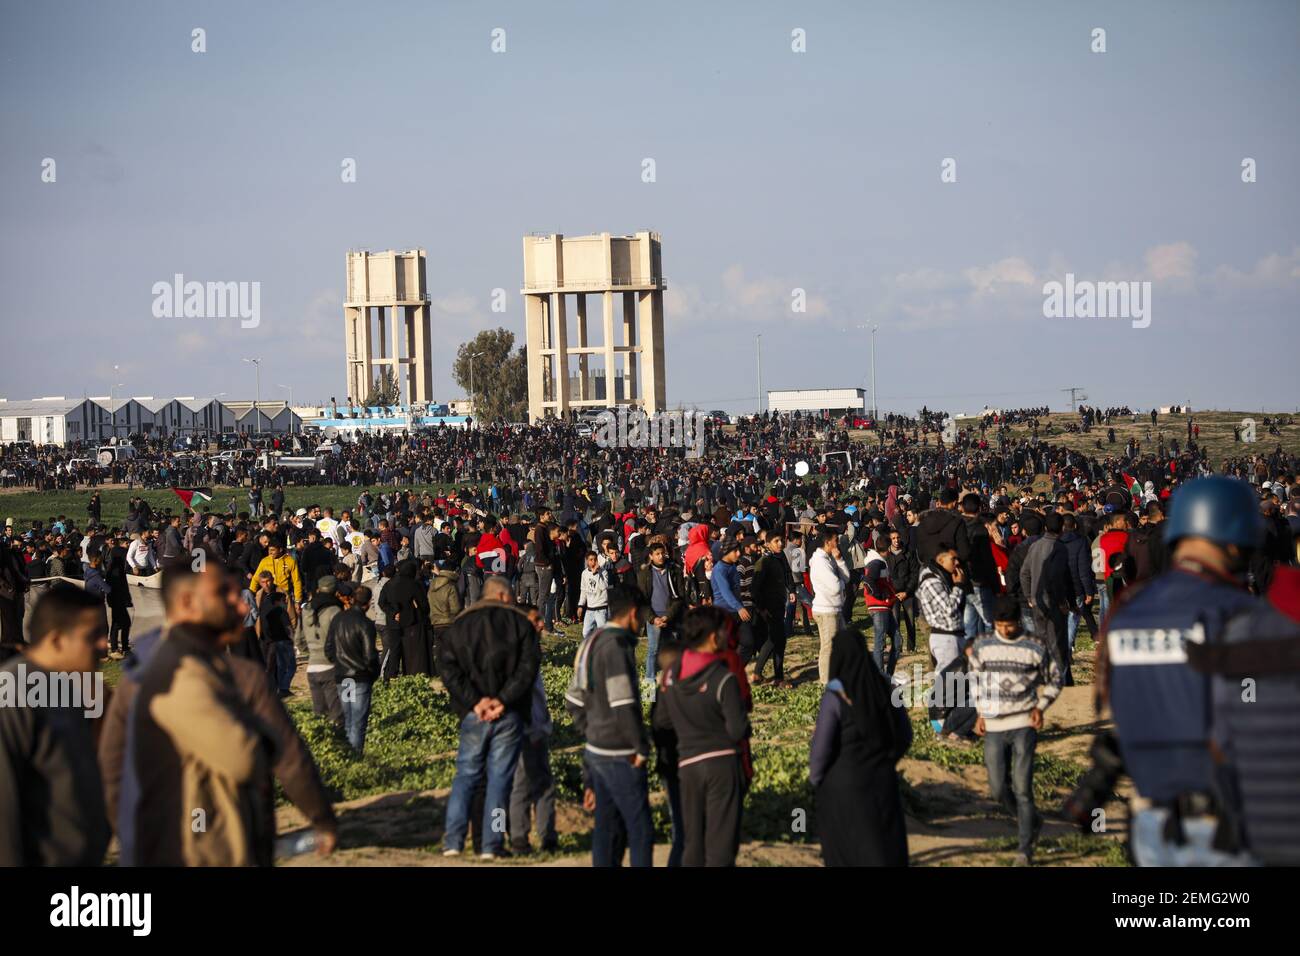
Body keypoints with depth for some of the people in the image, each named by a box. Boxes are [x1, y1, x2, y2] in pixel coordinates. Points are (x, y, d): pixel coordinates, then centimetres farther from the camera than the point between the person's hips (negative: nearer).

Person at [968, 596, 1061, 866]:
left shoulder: (1034, 648, -3)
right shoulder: (982, 646, 3)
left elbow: (1053, 680, 11)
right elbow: (976, 681, 17)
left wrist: (1040, 707, -2)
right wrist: (981, 714, 9)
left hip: (1024, 725, -3)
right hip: (993, 728, 3)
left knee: (1022, 787, -10)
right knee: (999, 789, 4)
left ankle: (1026, 849, -4)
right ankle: (1031, 822, 32)